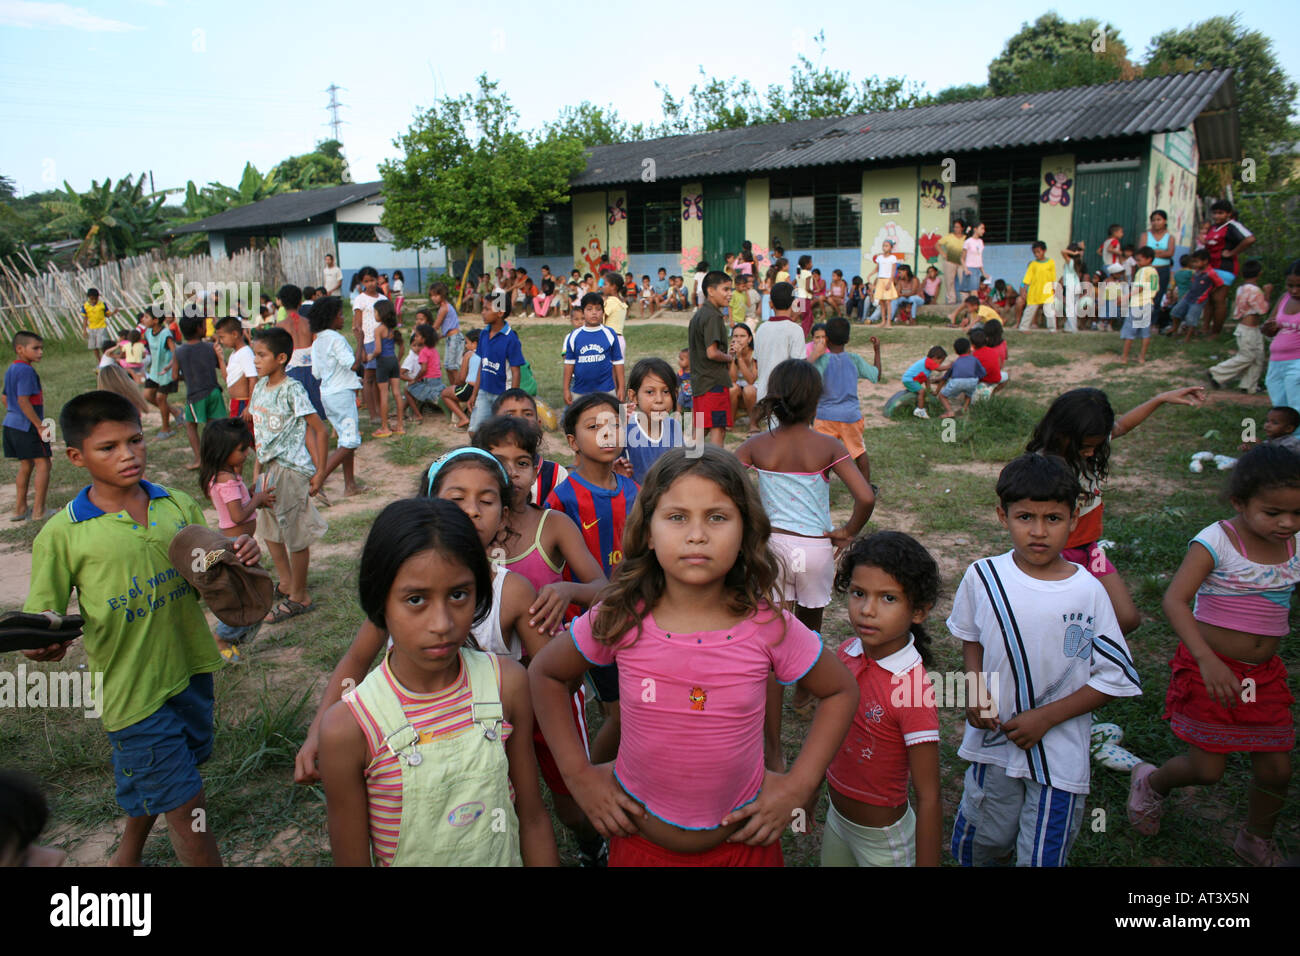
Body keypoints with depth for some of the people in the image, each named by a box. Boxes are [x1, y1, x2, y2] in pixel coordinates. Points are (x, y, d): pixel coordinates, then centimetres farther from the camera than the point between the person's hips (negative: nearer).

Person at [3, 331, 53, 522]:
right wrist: (40, 426, -21)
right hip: (27, 426, -10)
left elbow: (5, 398, 21)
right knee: (43, 463, -4)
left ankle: (20, 508, 22)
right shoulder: (26, 371, -17)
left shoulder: (10, 370, 14)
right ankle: (39, 510, -3)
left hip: (11, 424, 10)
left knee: (26, 465, 17)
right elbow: (23, 401, -23)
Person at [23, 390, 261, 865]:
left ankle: (128, 854, 53)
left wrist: (238, 556, -11)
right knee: (185, 804, 1)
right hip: (130, 686, -5)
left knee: (153, 778, 26)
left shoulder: (179, 505, 0)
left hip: (190, 669, 5)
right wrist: (44, 644, -29)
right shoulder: (63, 534, -11)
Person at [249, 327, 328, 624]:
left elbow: (319, 430, -15)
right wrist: (257, 466, 17)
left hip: (292, 469, -9)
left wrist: (320, 472, -16)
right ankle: (285, 584, 37)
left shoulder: (292, 390, -16)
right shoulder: (260, 386, 7)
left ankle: (299, 597, 15)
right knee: (268, 527, 19)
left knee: (295, 533, 2)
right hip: (268, 467, 9)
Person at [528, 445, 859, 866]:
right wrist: (578, 773, -3)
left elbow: (841, 691, -1)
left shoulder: (768, 626, -18)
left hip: (742, 841, 0)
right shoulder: (619, 620, -17)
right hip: (639, 838, 1)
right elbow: (544, 674, 0)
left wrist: (799, 784, -6)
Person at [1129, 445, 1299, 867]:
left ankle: (1257, 840, 40)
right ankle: (1151, 781, 35)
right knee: (1207, 770, 1)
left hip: (1265, 675, 5)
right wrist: (1208, 661, -36)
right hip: (1210, 670, -5)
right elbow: (1174, 600, -27)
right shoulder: (1216, 542, -19)